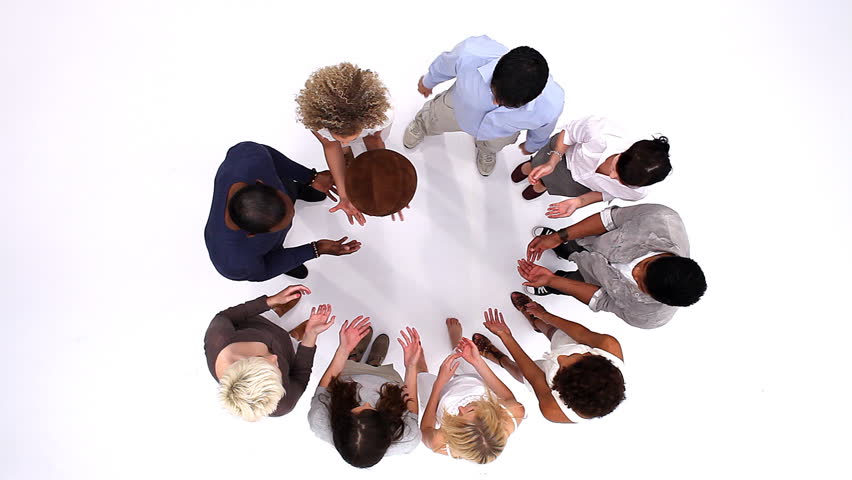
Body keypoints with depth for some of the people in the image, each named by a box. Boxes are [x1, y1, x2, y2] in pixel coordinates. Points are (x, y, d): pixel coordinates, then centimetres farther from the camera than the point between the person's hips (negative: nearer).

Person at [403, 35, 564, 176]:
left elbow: (542, 128, -16)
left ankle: (486, 150, 76)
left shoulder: (551, 105, -44)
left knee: (492, 146, 36)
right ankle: (422, 123, 72)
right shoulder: (470, 54, -48)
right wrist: (428, 81, 3)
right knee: (433, 122, 33)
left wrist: (532, 145, 9)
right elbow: (446, 63, -20)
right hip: (458, 106, 0)